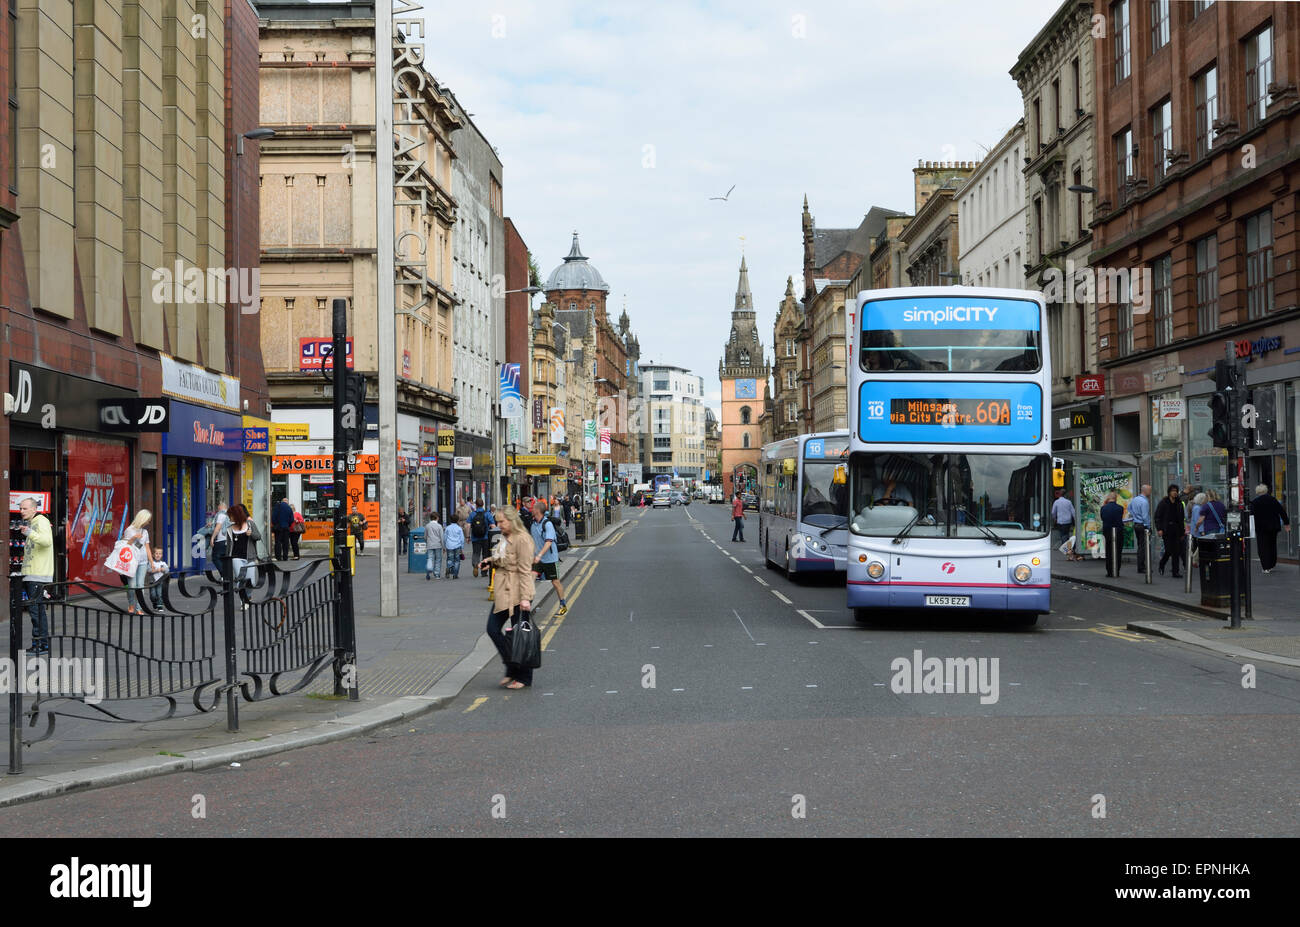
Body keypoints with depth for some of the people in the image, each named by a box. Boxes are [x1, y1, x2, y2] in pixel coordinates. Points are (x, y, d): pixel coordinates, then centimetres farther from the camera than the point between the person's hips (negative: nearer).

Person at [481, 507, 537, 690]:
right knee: (493, 629, 6)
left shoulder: (522, 539, -14)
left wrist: (525, 598, -21)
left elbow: (524, 570, -18)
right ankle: (512, 669, 17)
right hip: (503, 592, 9)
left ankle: (524, 677, 11)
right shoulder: (505, 539, 13)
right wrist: (490, 562, 8)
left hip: (517, 592, -9)